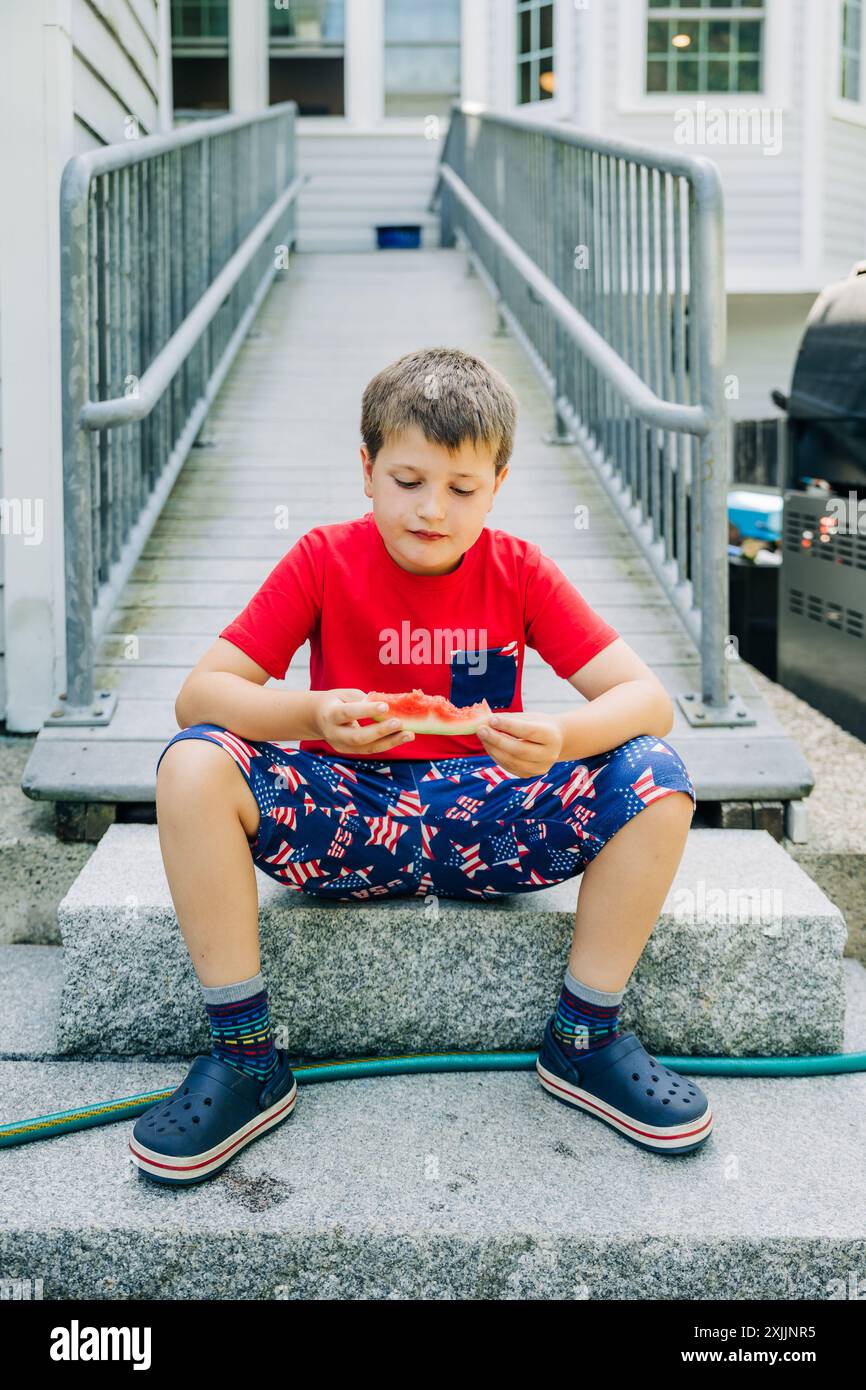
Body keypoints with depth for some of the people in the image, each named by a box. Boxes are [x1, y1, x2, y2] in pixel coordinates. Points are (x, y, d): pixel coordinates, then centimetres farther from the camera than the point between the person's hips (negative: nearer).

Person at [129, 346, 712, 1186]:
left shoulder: (519, 572, -3)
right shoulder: (325, 559, -5)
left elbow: (647, 698, -9)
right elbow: (199, 693, -13)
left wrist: (561, 737, -33)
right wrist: (315, 715, -34)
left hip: (483, 816, 1)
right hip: (347, 815, 0)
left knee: (655, 779, -22)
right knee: (193, 765, -28)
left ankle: (584, 1038, -3)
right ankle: (244, 1058, -14)